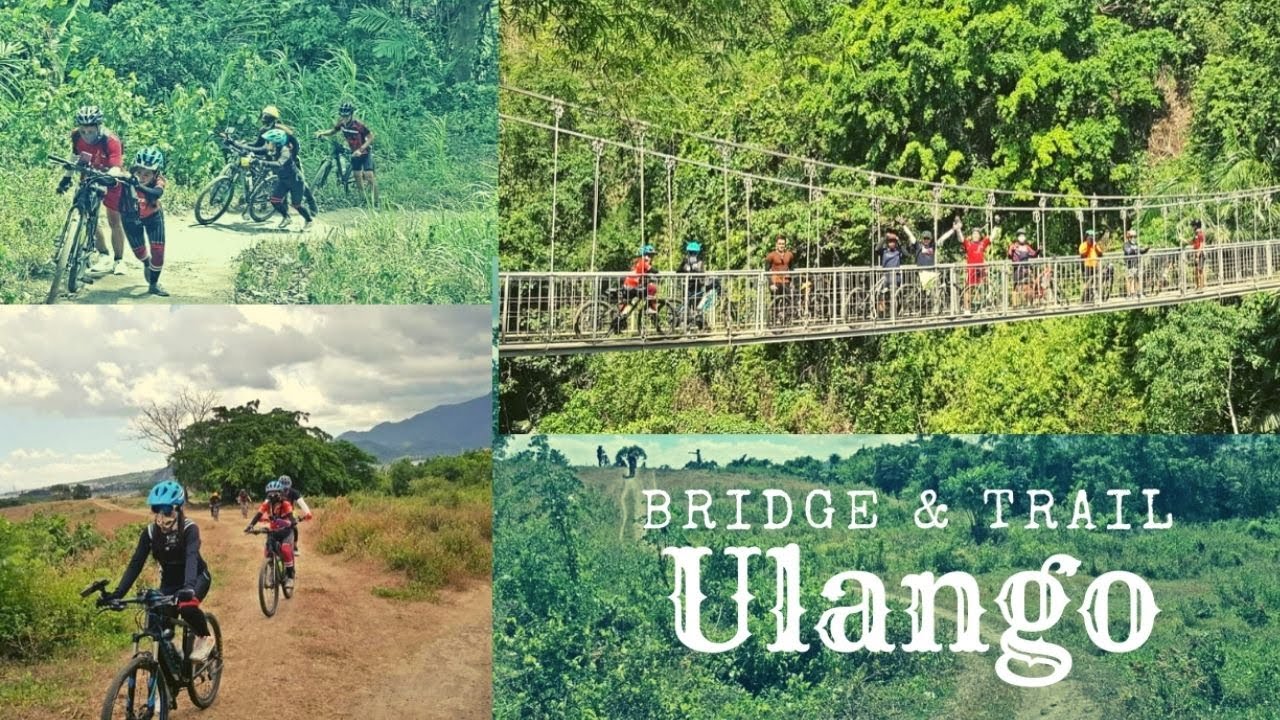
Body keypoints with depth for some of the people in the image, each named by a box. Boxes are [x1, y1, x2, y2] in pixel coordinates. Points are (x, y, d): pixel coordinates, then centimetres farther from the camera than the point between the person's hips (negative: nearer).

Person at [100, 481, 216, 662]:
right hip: (170, 581, 4)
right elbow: (136, 563, -19)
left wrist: (188, 587, -60)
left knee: (187, 606, -34)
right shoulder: (150, 532, -15)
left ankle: (205, 638, -6)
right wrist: (118, 593, -32)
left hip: (196, 577, -4)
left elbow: (191, 557, -42)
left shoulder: (189, 529, -26)